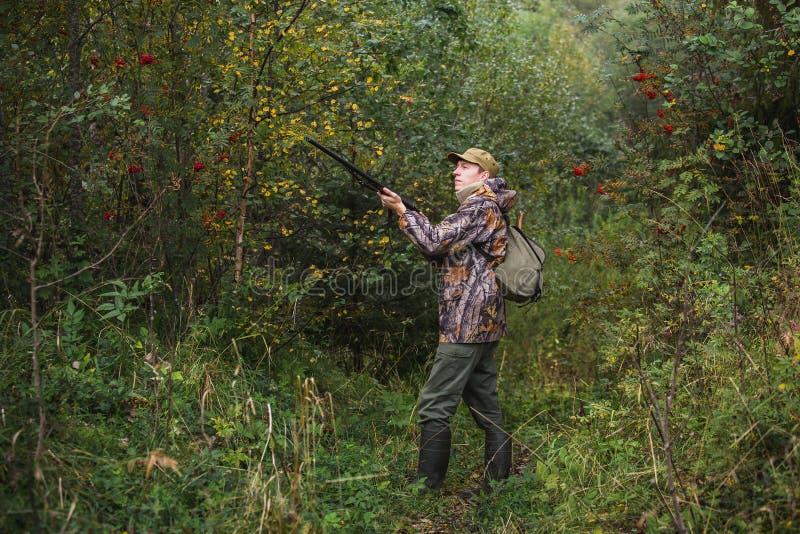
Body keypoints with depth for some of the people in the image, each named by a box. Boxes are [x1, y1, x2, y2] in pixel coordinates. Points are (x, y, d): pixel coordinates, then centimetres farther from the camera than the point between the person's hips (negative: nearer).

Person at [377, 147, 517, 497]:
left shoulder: (480, 206, -8)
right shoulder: (488, 209, 23)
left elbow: (435, 243, -16)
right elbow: (443, 253, 21)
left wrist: (402, 211, -6)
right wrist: (414, 218, 9)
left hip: (467, 324, -11)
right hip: (484, 324, 11)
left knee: (433, 408, -10)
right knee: (487, 408, 11)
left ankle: (427, 489, -8)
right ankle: (495, 487, 17)